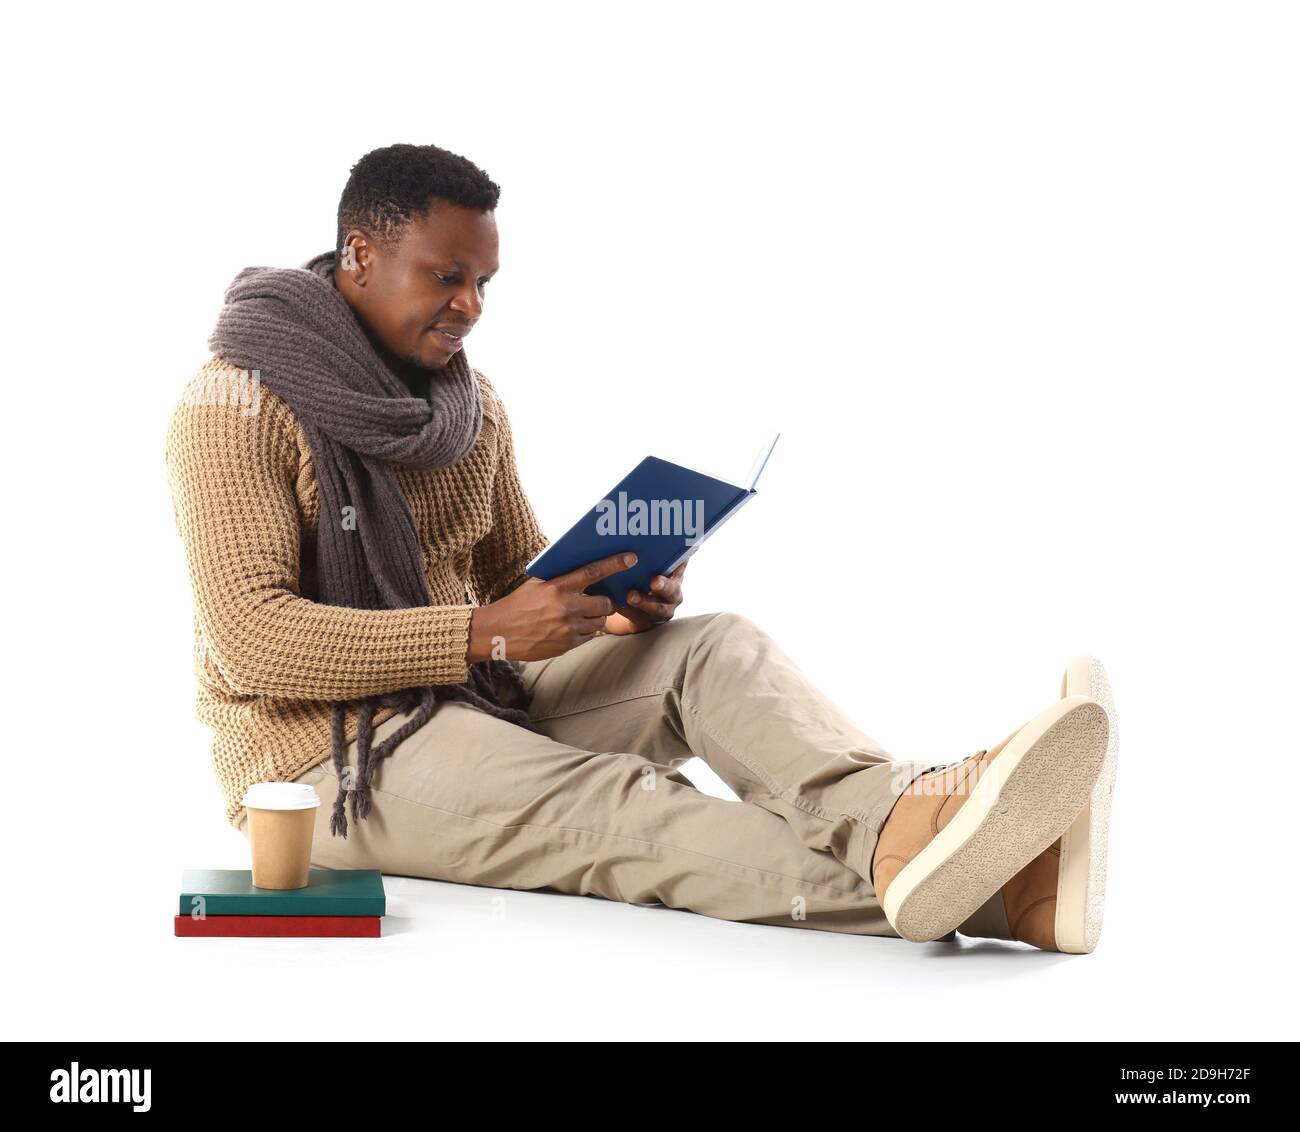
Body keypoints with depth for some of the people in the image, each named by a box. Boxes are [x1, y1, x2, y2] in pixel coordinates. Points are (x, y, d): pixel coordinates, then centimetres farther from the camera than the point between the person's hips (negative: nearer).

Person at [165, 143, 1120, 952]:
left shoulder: (470, 399, 11)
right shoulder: (237, 407, -11)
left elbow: (519, 569, 17)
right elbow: (250, 642, -21)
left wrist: (614, 598, -8)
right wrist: (486, 632, -28)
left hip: (475, 701, 7)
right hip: (324, 753, -7)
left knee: (712, 647, -17)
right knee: (619, 804, -31)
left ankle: (898, 814, -47)